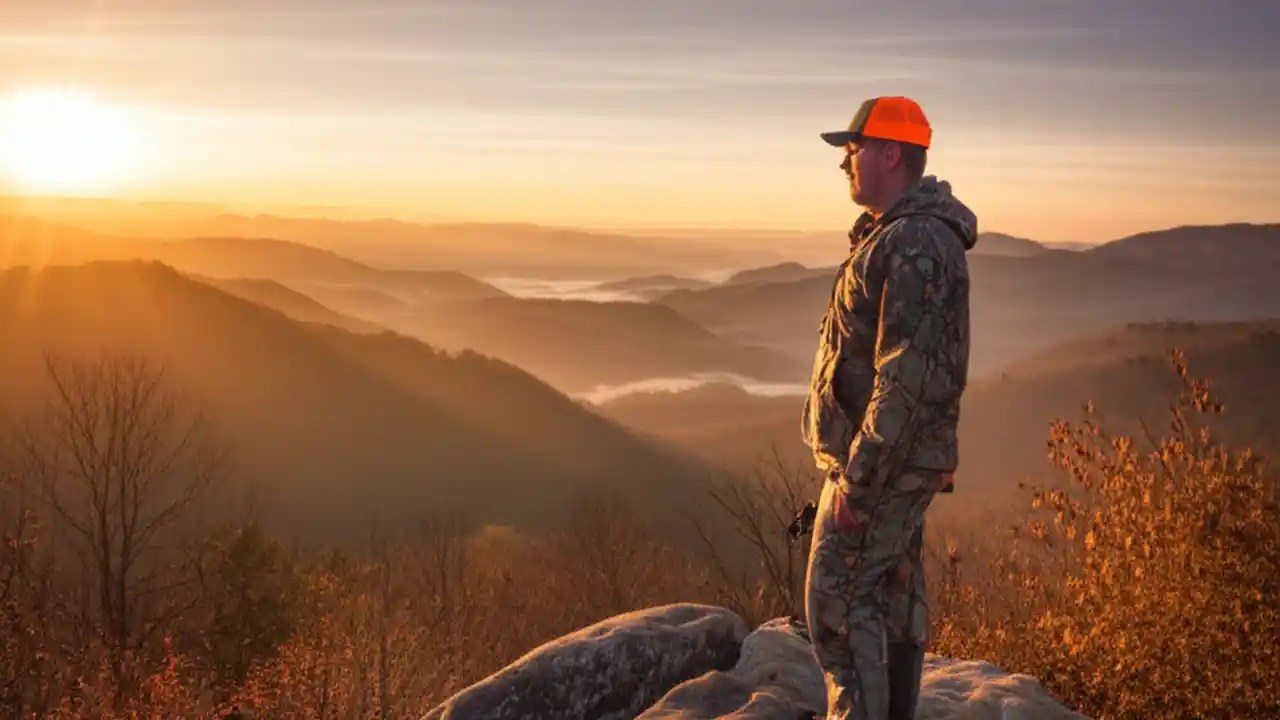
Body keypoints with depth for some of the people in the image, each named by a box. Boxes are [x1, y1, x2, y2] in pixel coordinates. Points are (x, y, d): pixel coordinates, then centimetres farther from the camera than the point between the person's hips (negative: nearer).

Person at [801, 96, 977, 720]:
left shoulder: (910, 245, -20)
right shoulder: (901, 234, 14)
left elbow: (907, 377, -26)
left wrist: (856, 479, -23)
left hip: (881, 463, -10)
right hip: (902, 460, 10)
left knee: (838, 604, -6)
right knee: (891, 599, 15)